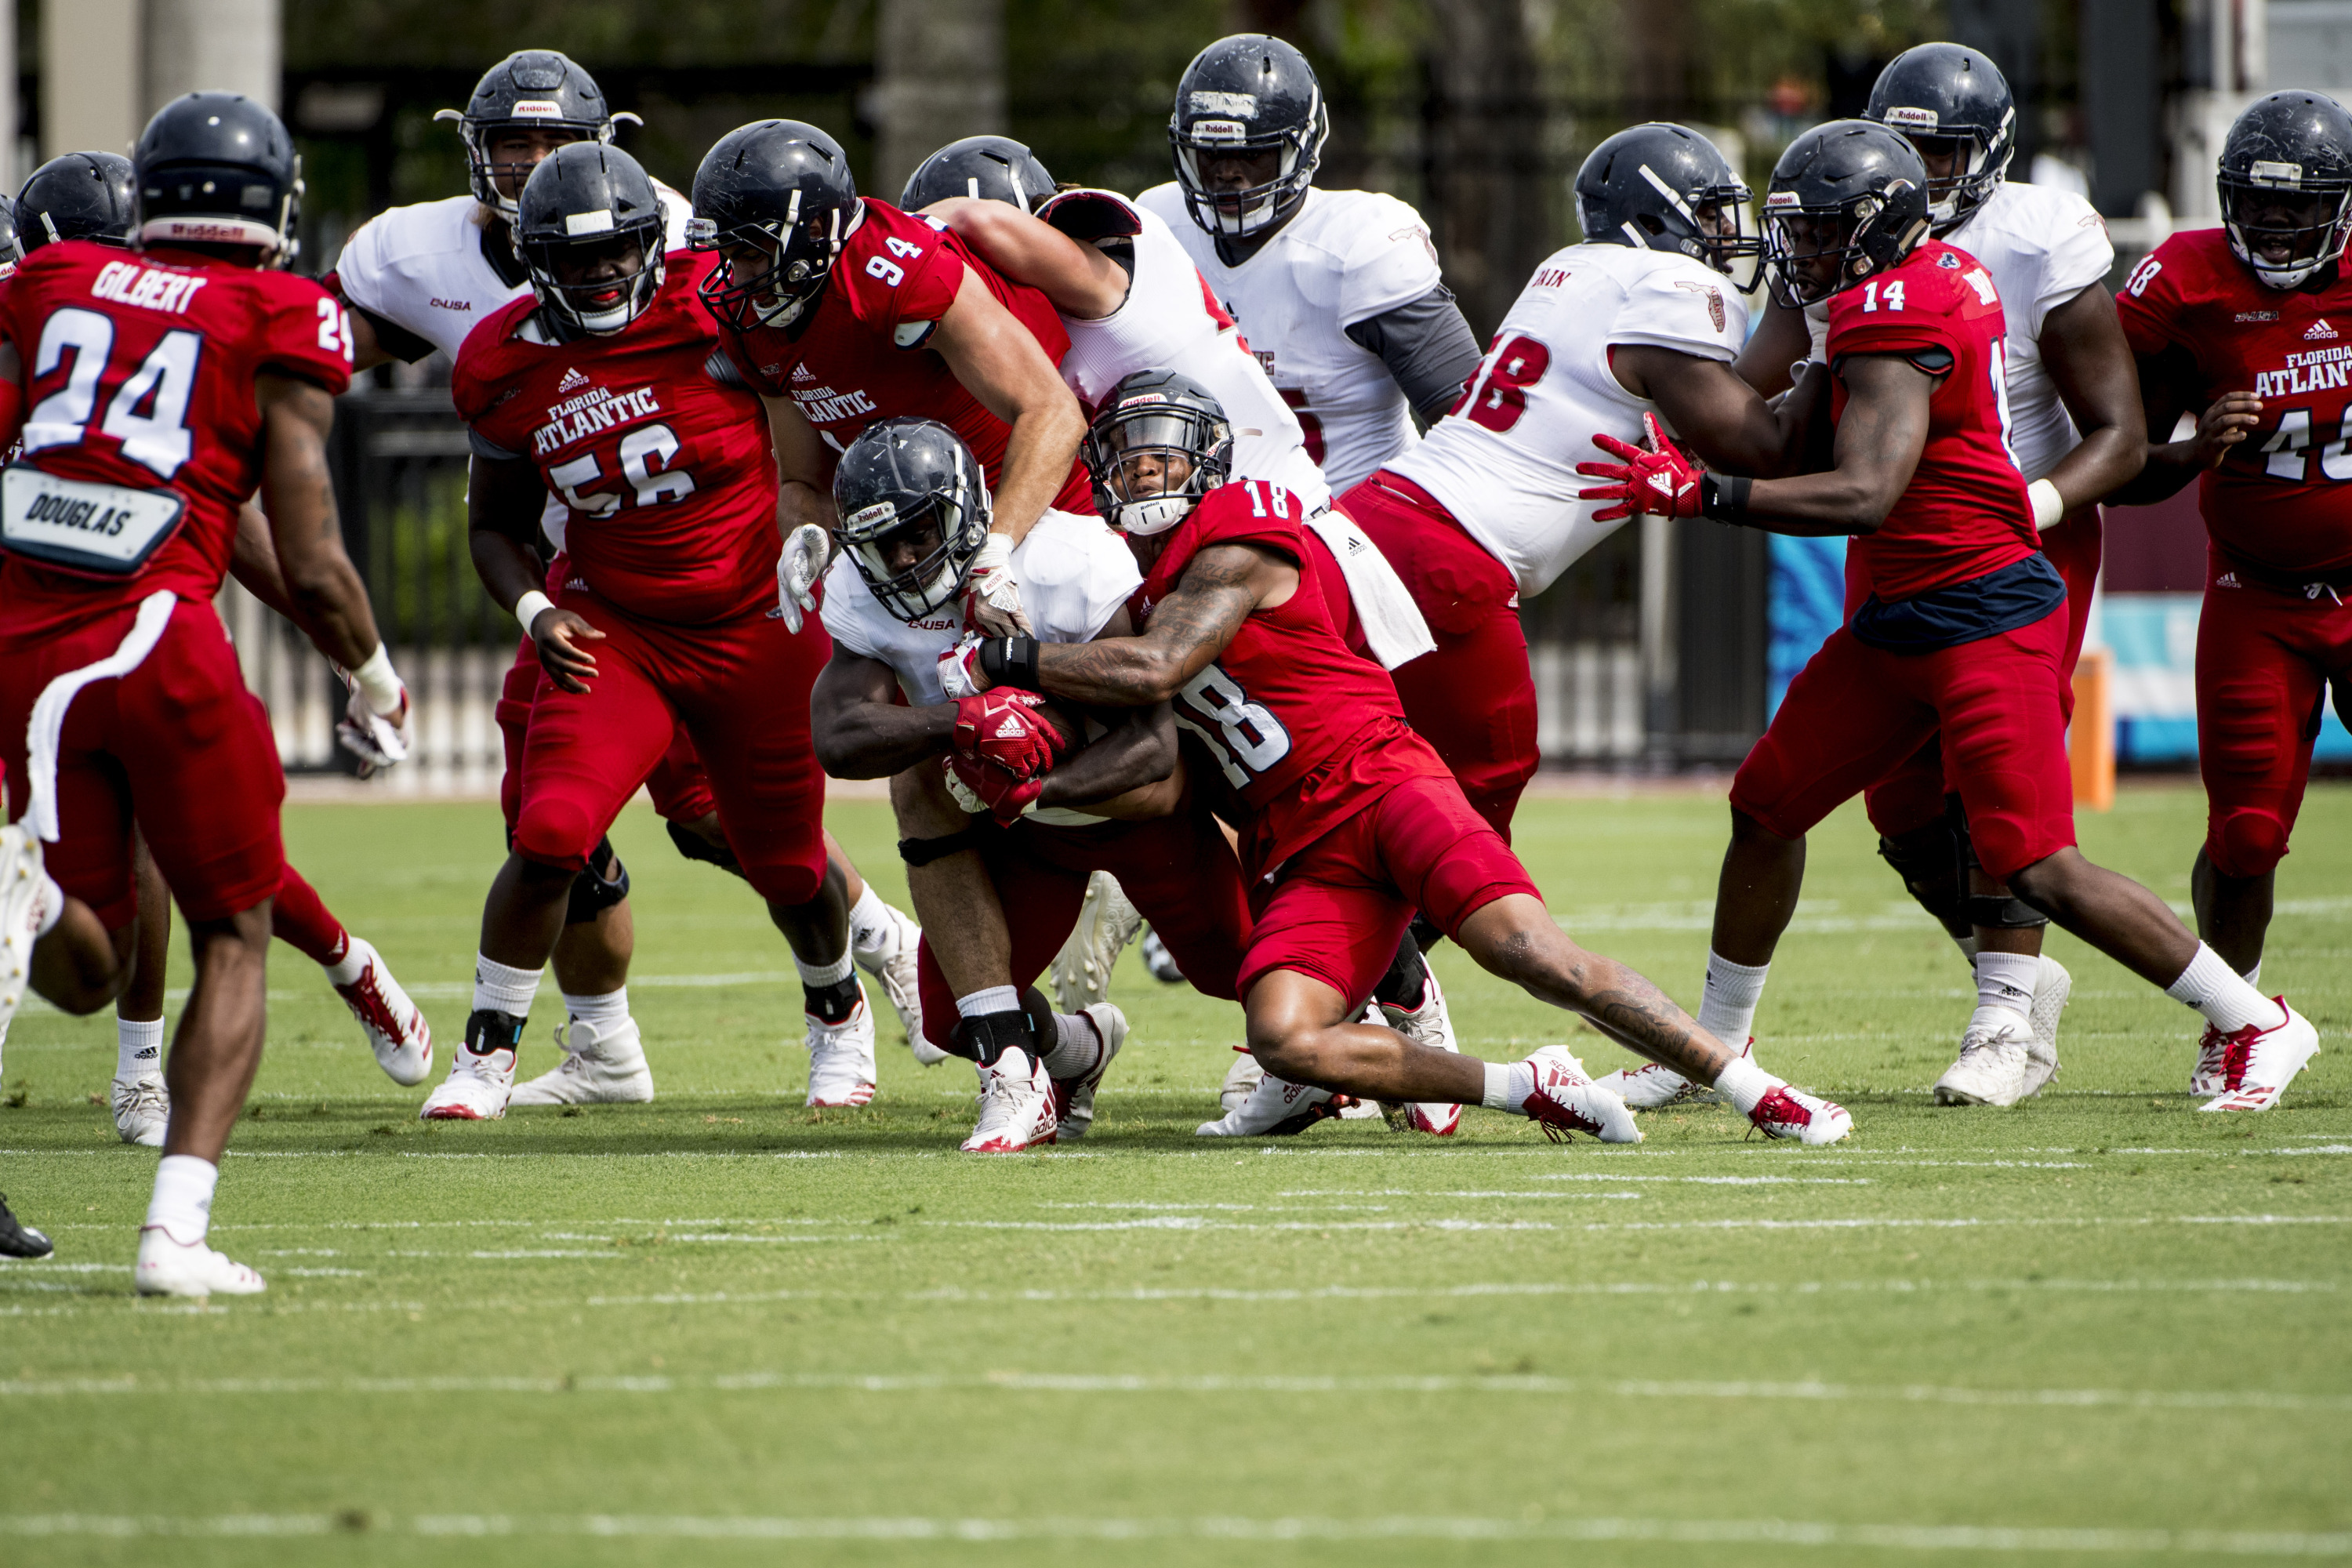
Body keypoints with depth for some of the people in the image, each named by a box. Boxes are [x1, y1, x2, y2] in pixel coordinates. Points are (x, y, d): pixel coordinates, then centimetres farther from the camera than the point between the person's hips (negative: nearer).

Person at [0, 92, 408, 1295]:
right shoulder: (279, 327, 3)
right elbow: (311, 572, 1)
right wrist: (375, 679, 19)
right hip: (157, 632, -3)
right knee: (234, 940, 15)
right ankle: (177, 1228, -1)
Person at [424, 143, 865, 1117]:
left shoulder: (715, 311, -17)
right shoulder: (508, 367, -5)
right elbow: (495, 523, 7)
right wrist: (536, 611, -8)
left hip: (759, 625, -1)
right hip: (614, 627, 1)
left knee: (787, 867, 11)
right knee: (551, 834, -18)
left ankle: (838, 1013, 43)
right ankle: (488, 1051, -1)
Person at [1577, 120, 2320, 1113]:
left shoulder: (1895, 316, -19)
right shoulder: (1943, 279, 10)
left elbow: (1864, 496, -30)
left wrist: (1701, 494, -30)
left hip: (1982, 620, -11)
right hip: (1898, 621, 11)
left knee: (2040, 870, -12)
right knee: (1766, 805, 13)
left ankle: (2260, 1027, -2)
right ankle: (1716, 1044, 27)